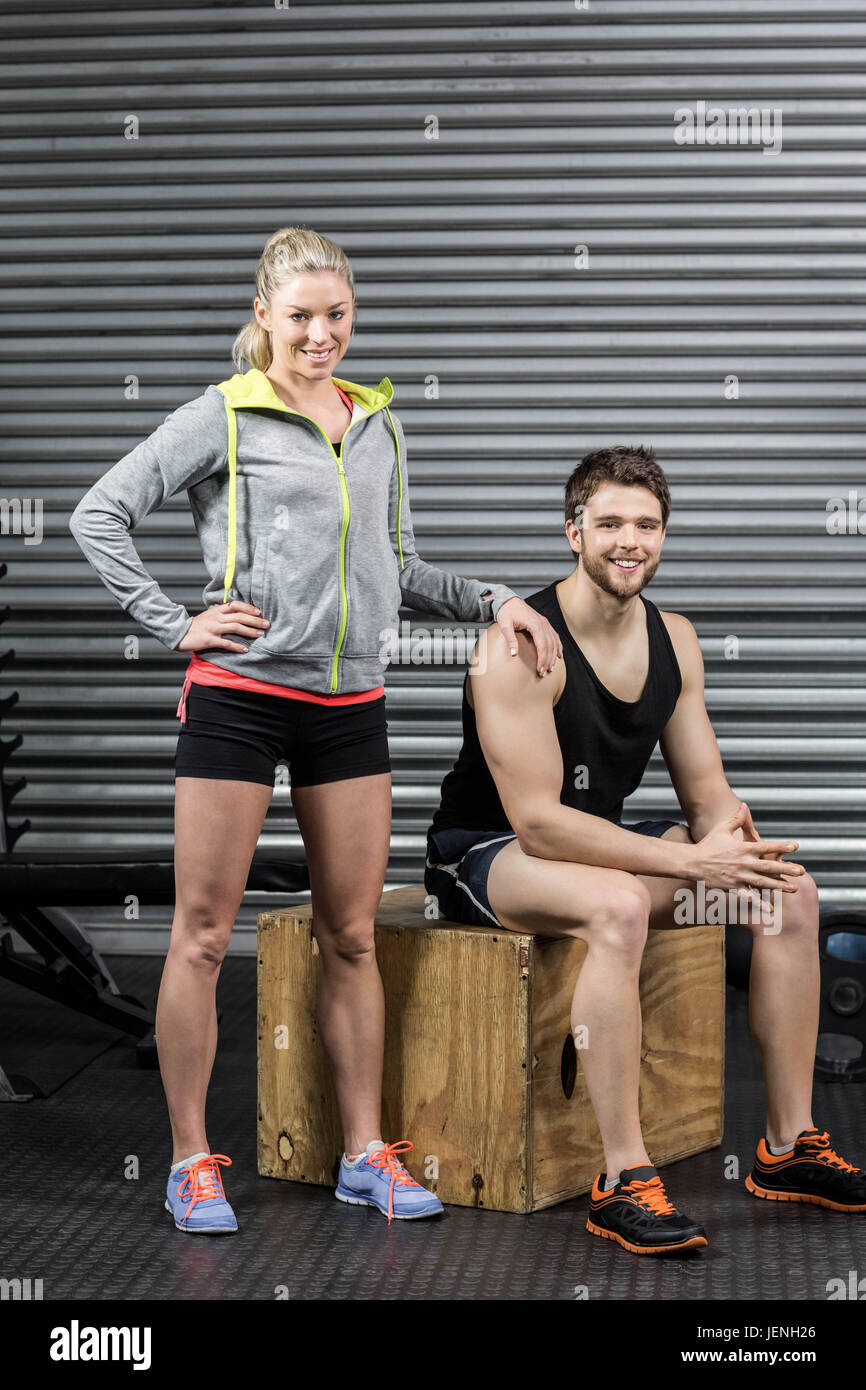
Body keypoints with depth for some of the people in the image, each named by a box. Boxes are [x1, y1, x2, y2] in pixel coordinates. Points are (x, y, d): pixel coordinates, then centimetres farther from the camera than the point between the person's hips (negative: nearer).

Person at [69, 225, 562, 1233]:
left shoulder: (379, 428, 14)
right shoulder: (223, 417, -1)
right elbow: (99, 516, -2)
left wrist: (488, 600, 12)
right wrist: (175, 625, -7)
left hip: (350, 706, 4)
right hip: (238, 697, -4)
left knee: (351, 938, 8)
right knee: (203, 933, 0)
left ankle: (365, 1154, 18)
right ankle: (192, 1159, 12)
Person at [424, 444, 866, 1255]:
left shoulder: (674, 640, 3)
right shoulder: (521, 644, -22)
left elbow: (703, 786, 8)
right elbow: (538, 824, -26)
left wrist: (726, 827, -18)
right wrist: (692, 863, -29)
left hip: (599, 841, 8)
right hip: (485, 854, -8)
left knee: (791, 889, -6)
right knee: (619, 905, -39)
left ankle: (790, 1146, 2)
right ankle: (623, 1183, -32)